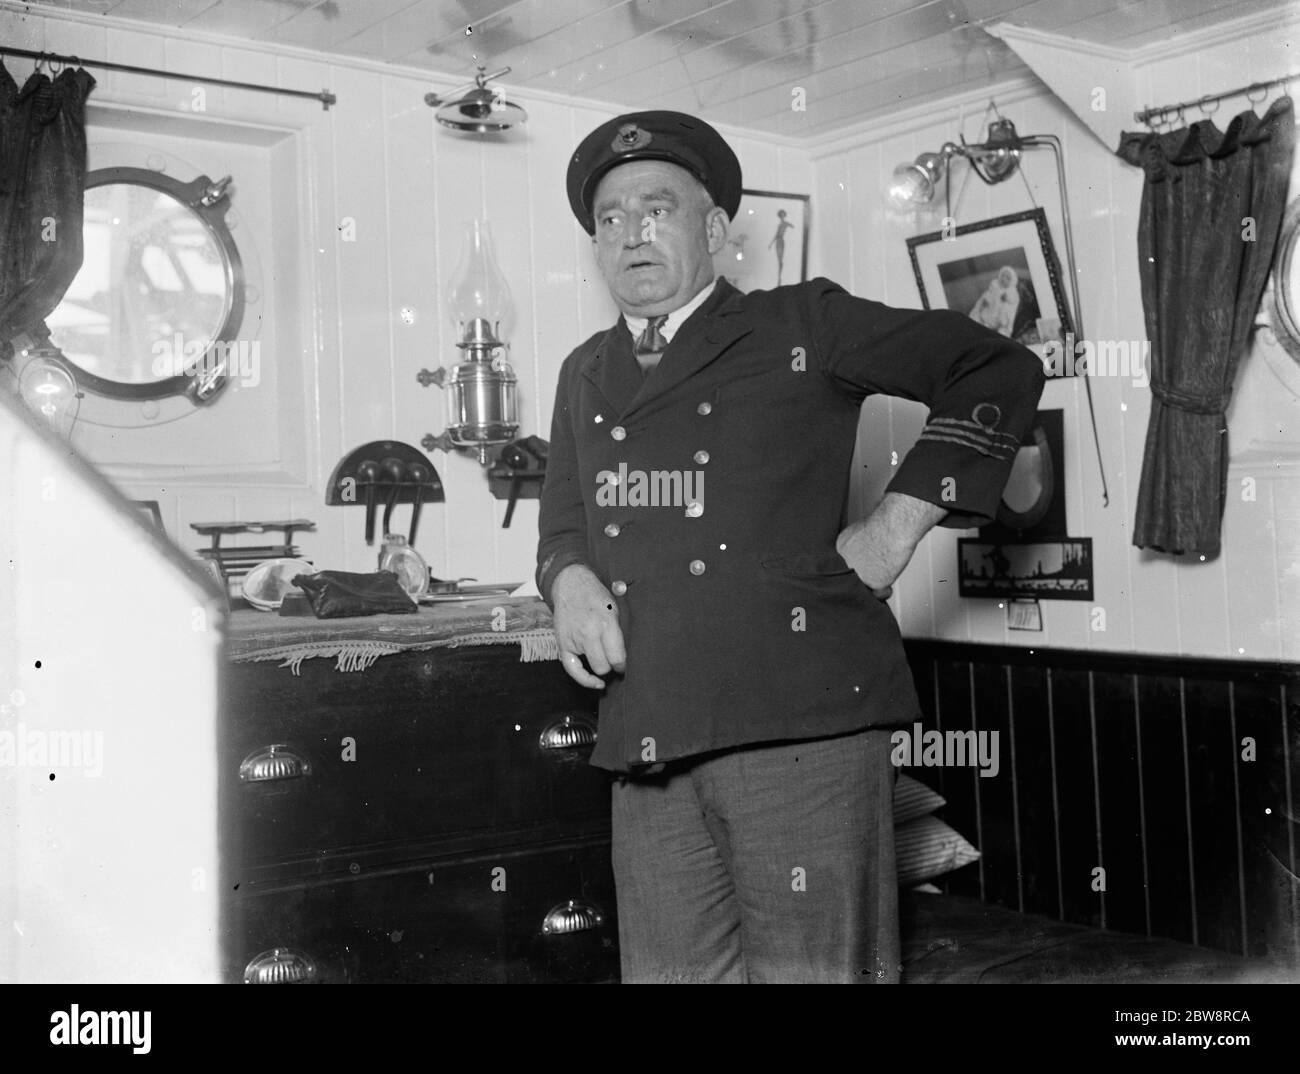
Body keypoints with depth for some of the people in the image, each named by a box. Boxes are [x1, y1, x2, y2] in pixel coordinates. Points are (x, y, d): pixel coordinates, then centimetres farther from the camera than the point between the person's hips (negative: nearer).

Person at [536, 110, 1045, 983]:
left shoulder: (803, 326, 6)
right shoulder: (585, 376, 21)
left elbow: (1001, 370, 7)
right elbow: (564, 523, 26)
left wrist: (901, 520, -1)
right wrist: (571, 581, 2)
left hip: (800, 720, -4)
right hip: (645, 740, 5)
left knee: (814, 967, -3)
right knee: (671, 967, 8)